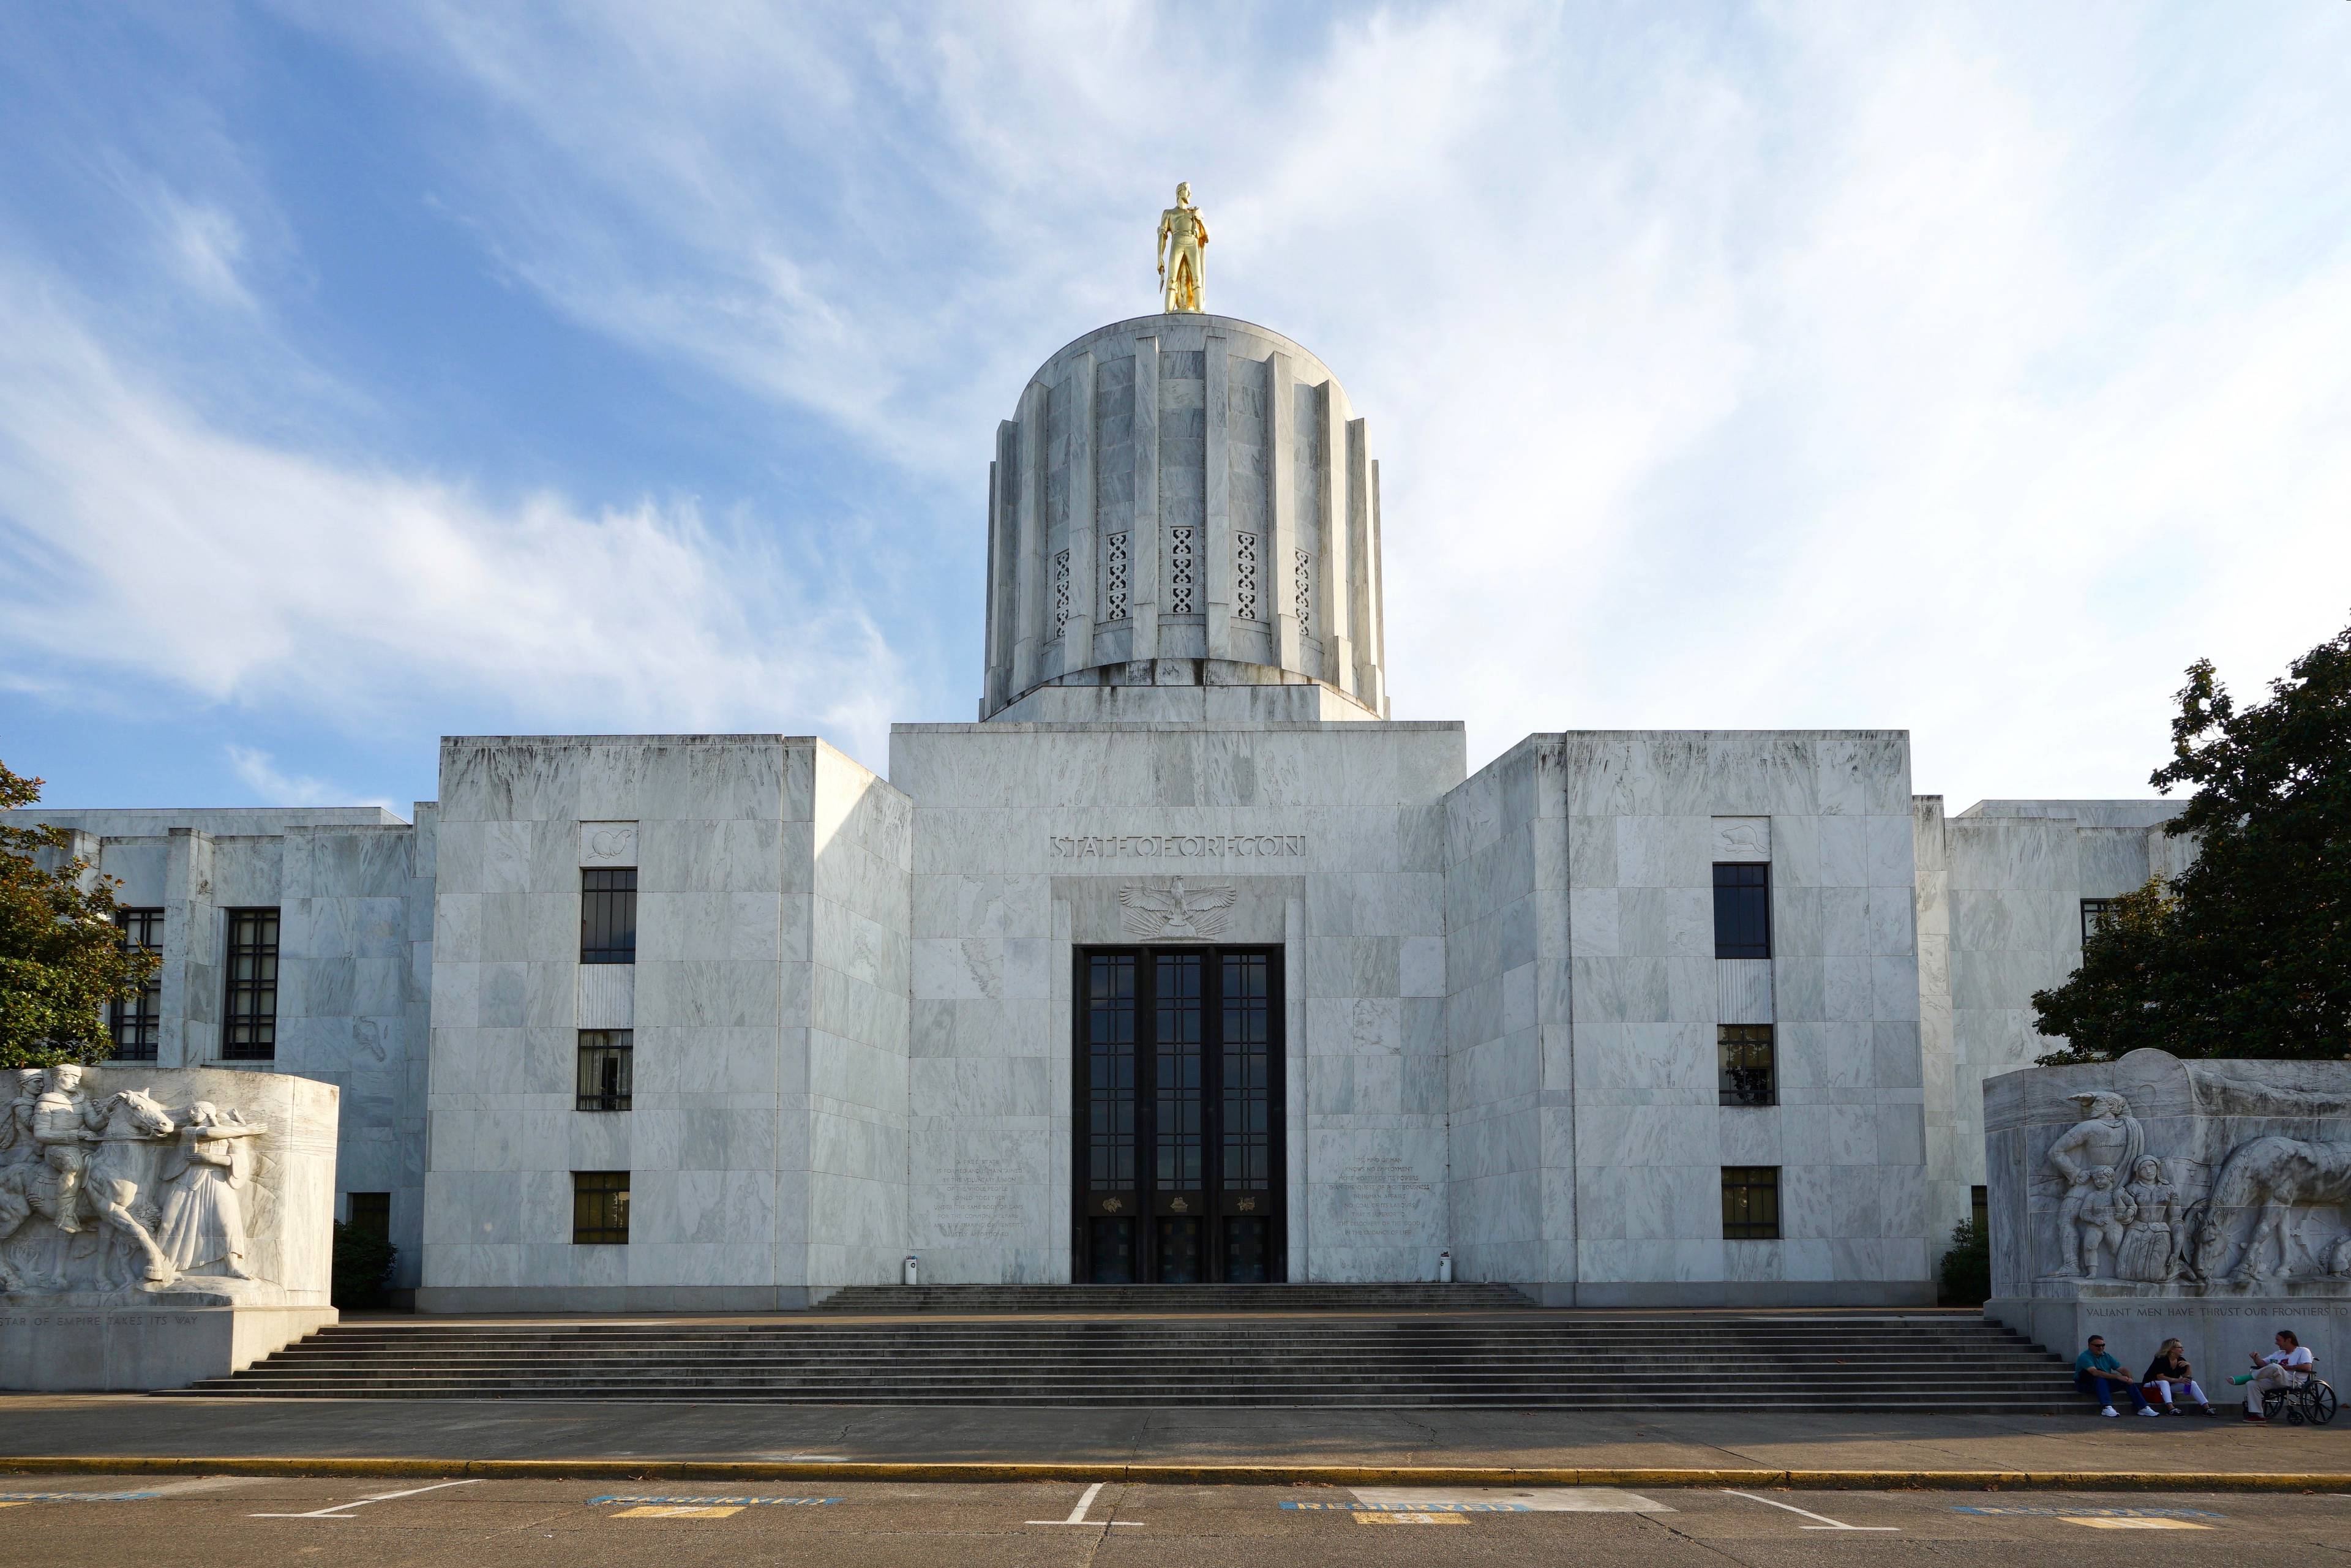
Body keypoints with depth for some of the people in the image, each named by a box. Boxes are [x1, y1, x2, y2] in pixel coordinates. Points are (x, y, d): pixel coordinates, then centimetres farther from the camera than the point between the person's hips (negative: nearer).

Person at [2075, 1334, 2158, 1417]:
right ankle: (2107, 1408, -47)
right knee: (2100, 1378, -38)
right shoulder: (2085, 1357, -17)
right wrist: (2117, 1377, -36)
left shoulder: (2106, 1356, 9)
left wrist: (2130, 1378, -19)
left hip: (2104, 1384, 7)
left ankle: (2143, 1408, -13)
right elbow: (2095, 1372, -33)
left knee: (2128, 1381, -9)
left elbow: (2122, 1369, 5)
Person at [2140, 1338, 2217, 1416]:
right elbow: (2160, 1377, -29)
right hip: (2151, 1384, -7)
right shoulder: (2161, 1360, -21)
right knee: (2164, 1382, -41)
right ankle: (2171, 1409, -55)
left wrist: (2188, 1366, -13)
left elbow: (2188, 1378, 3)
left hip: (2168, 1386, 7)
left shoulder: (2181, 1360, 1)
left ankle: (2207, 1408, -16)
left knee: (2192, 1383, -8)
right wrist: (2178, 1380, -32)